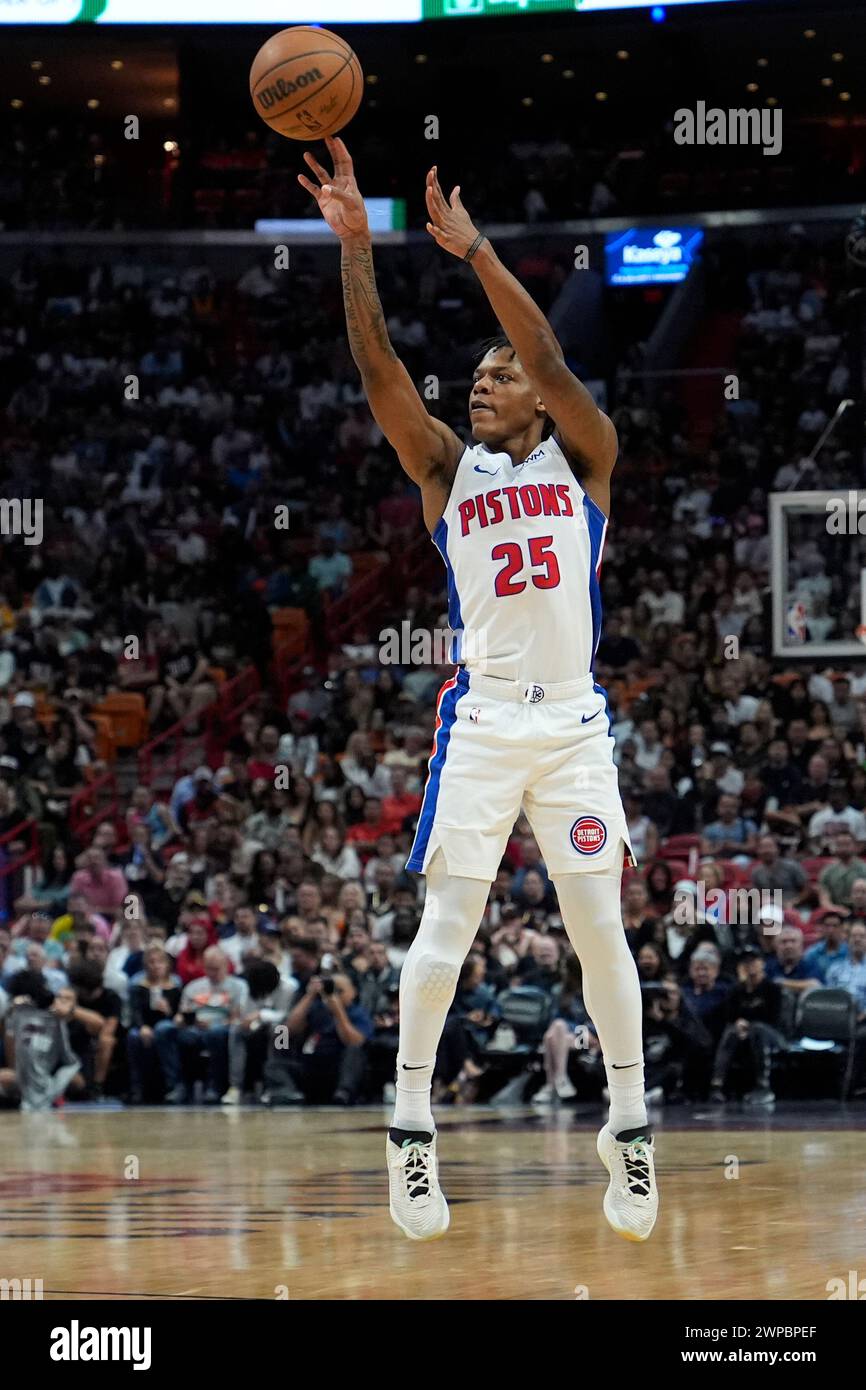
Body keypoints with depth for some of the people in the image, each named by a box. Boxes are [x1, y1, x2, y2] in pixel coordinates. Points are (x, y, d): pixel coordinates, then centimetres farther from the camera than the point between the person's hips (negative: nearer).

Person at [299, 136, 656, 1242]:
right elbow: (378, 372, -3)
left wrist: (474, 252, -20)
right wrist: (355, 244, -13)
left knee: (599, 925, 0)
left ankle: (630, 1129, 9)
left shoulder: (583, 460, 5)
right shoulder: (449, 468, 9)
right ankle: (411, 1127, 2)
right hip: (481, 717, 1)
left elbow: (552, 362, -11)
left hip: (574, 721, -1)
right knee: (447, 923, -5)